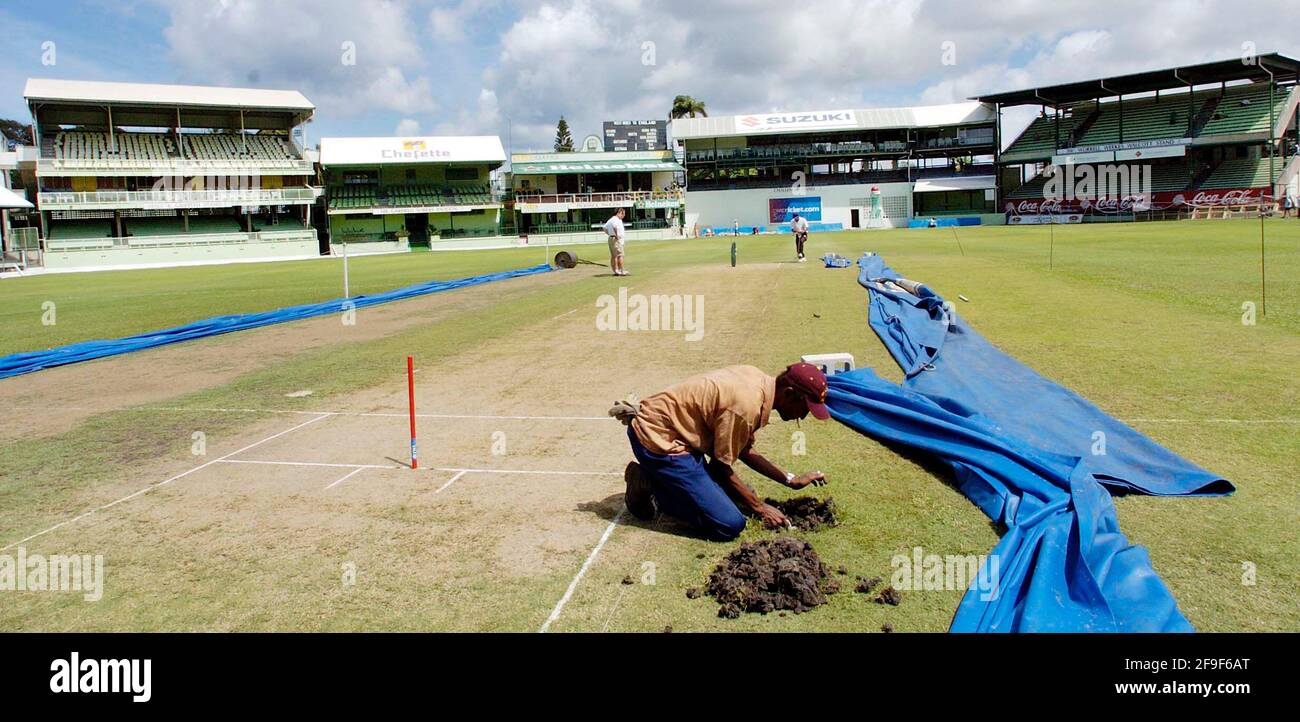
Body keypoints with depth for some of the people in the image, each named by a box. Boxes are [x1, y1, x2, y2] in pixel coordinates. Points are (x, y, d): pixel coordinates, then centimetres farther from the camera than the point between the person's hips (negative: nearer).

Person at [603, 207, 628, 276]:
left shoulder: (610, 220, 17)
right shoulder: (617, 219, -13)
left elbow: (605, 228, 26)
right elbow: (615, 226, -33)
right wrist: (616, 235, -24)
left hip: (610, 238, 10)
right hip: (617, 239, -10)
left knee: (614, 256, 12)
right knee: (620, 255, -8)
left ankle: (616, 271, 16)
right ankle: (622, 271, -10)